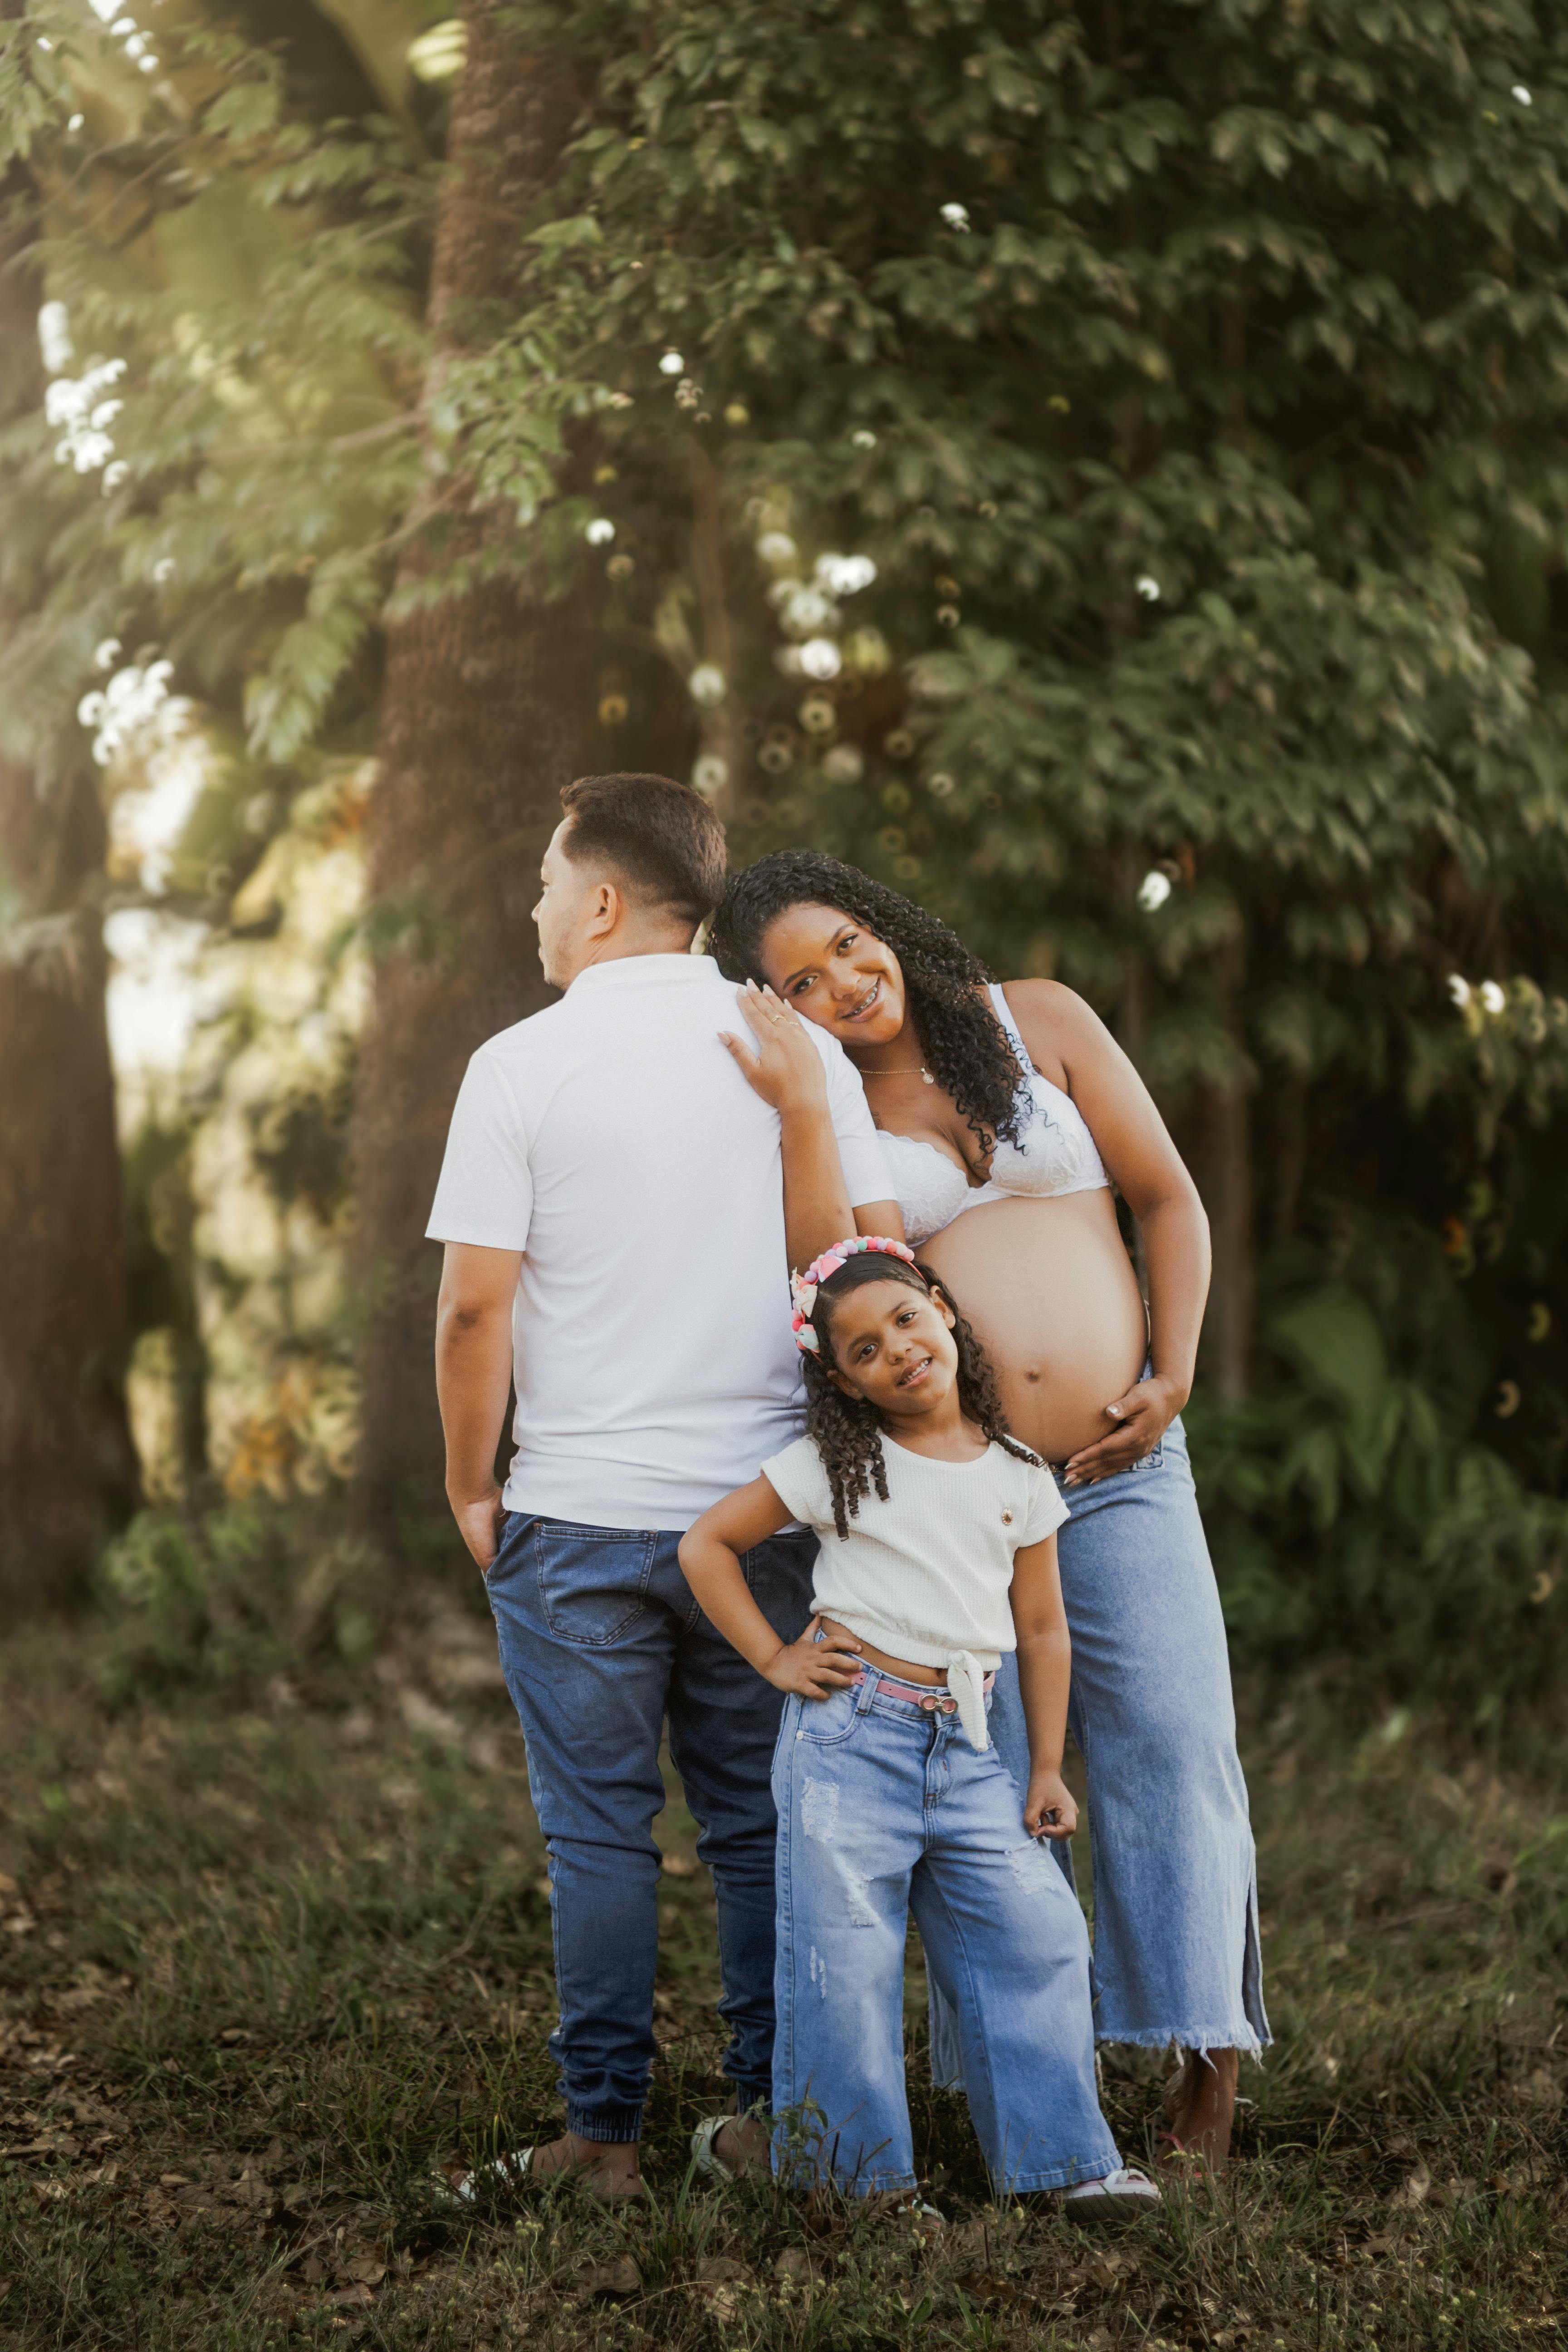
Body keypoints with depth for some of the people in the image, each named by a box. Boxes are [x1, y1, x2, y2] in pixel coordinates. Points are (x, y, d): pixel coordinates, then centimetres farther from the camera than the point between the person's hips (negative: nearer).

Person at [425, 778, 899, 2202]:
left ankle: (606, 2132, 9)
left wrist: (471, 1490, 1)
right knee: (764, 1826, 10)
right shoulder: (799, 1051, 3)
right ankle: (773, 2112, 14)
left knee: (600, 1833, 5)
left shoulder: (524, 1066, -6)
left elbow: (476, 1305, -8)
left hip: (579, 1512, -2)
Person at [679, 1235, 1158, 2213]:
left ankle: (1063, 2157, 7)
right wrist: (774, 1658, -2)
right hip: (850, 1732, -3)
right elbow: (707, 1546, 5)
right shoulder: (834, 1464, 0)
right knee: (847, 1959, -2)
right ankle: (855, 2172, 10)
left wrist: (1048, 1769, 10)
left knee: (1041, 1932, -3)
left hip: (965, 1746, 3)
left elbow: (1043, 1628, 13)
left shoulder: (1018, 1475, 8)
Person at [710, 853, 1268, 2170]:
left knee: (1172, 1740, -7)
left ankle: (1207, 2066, 2)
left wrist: (1173, 1376, -1)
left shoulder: (1037, 1023, 8)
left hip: (1120, 1469, 1)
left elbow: (1168, 1197, 8)